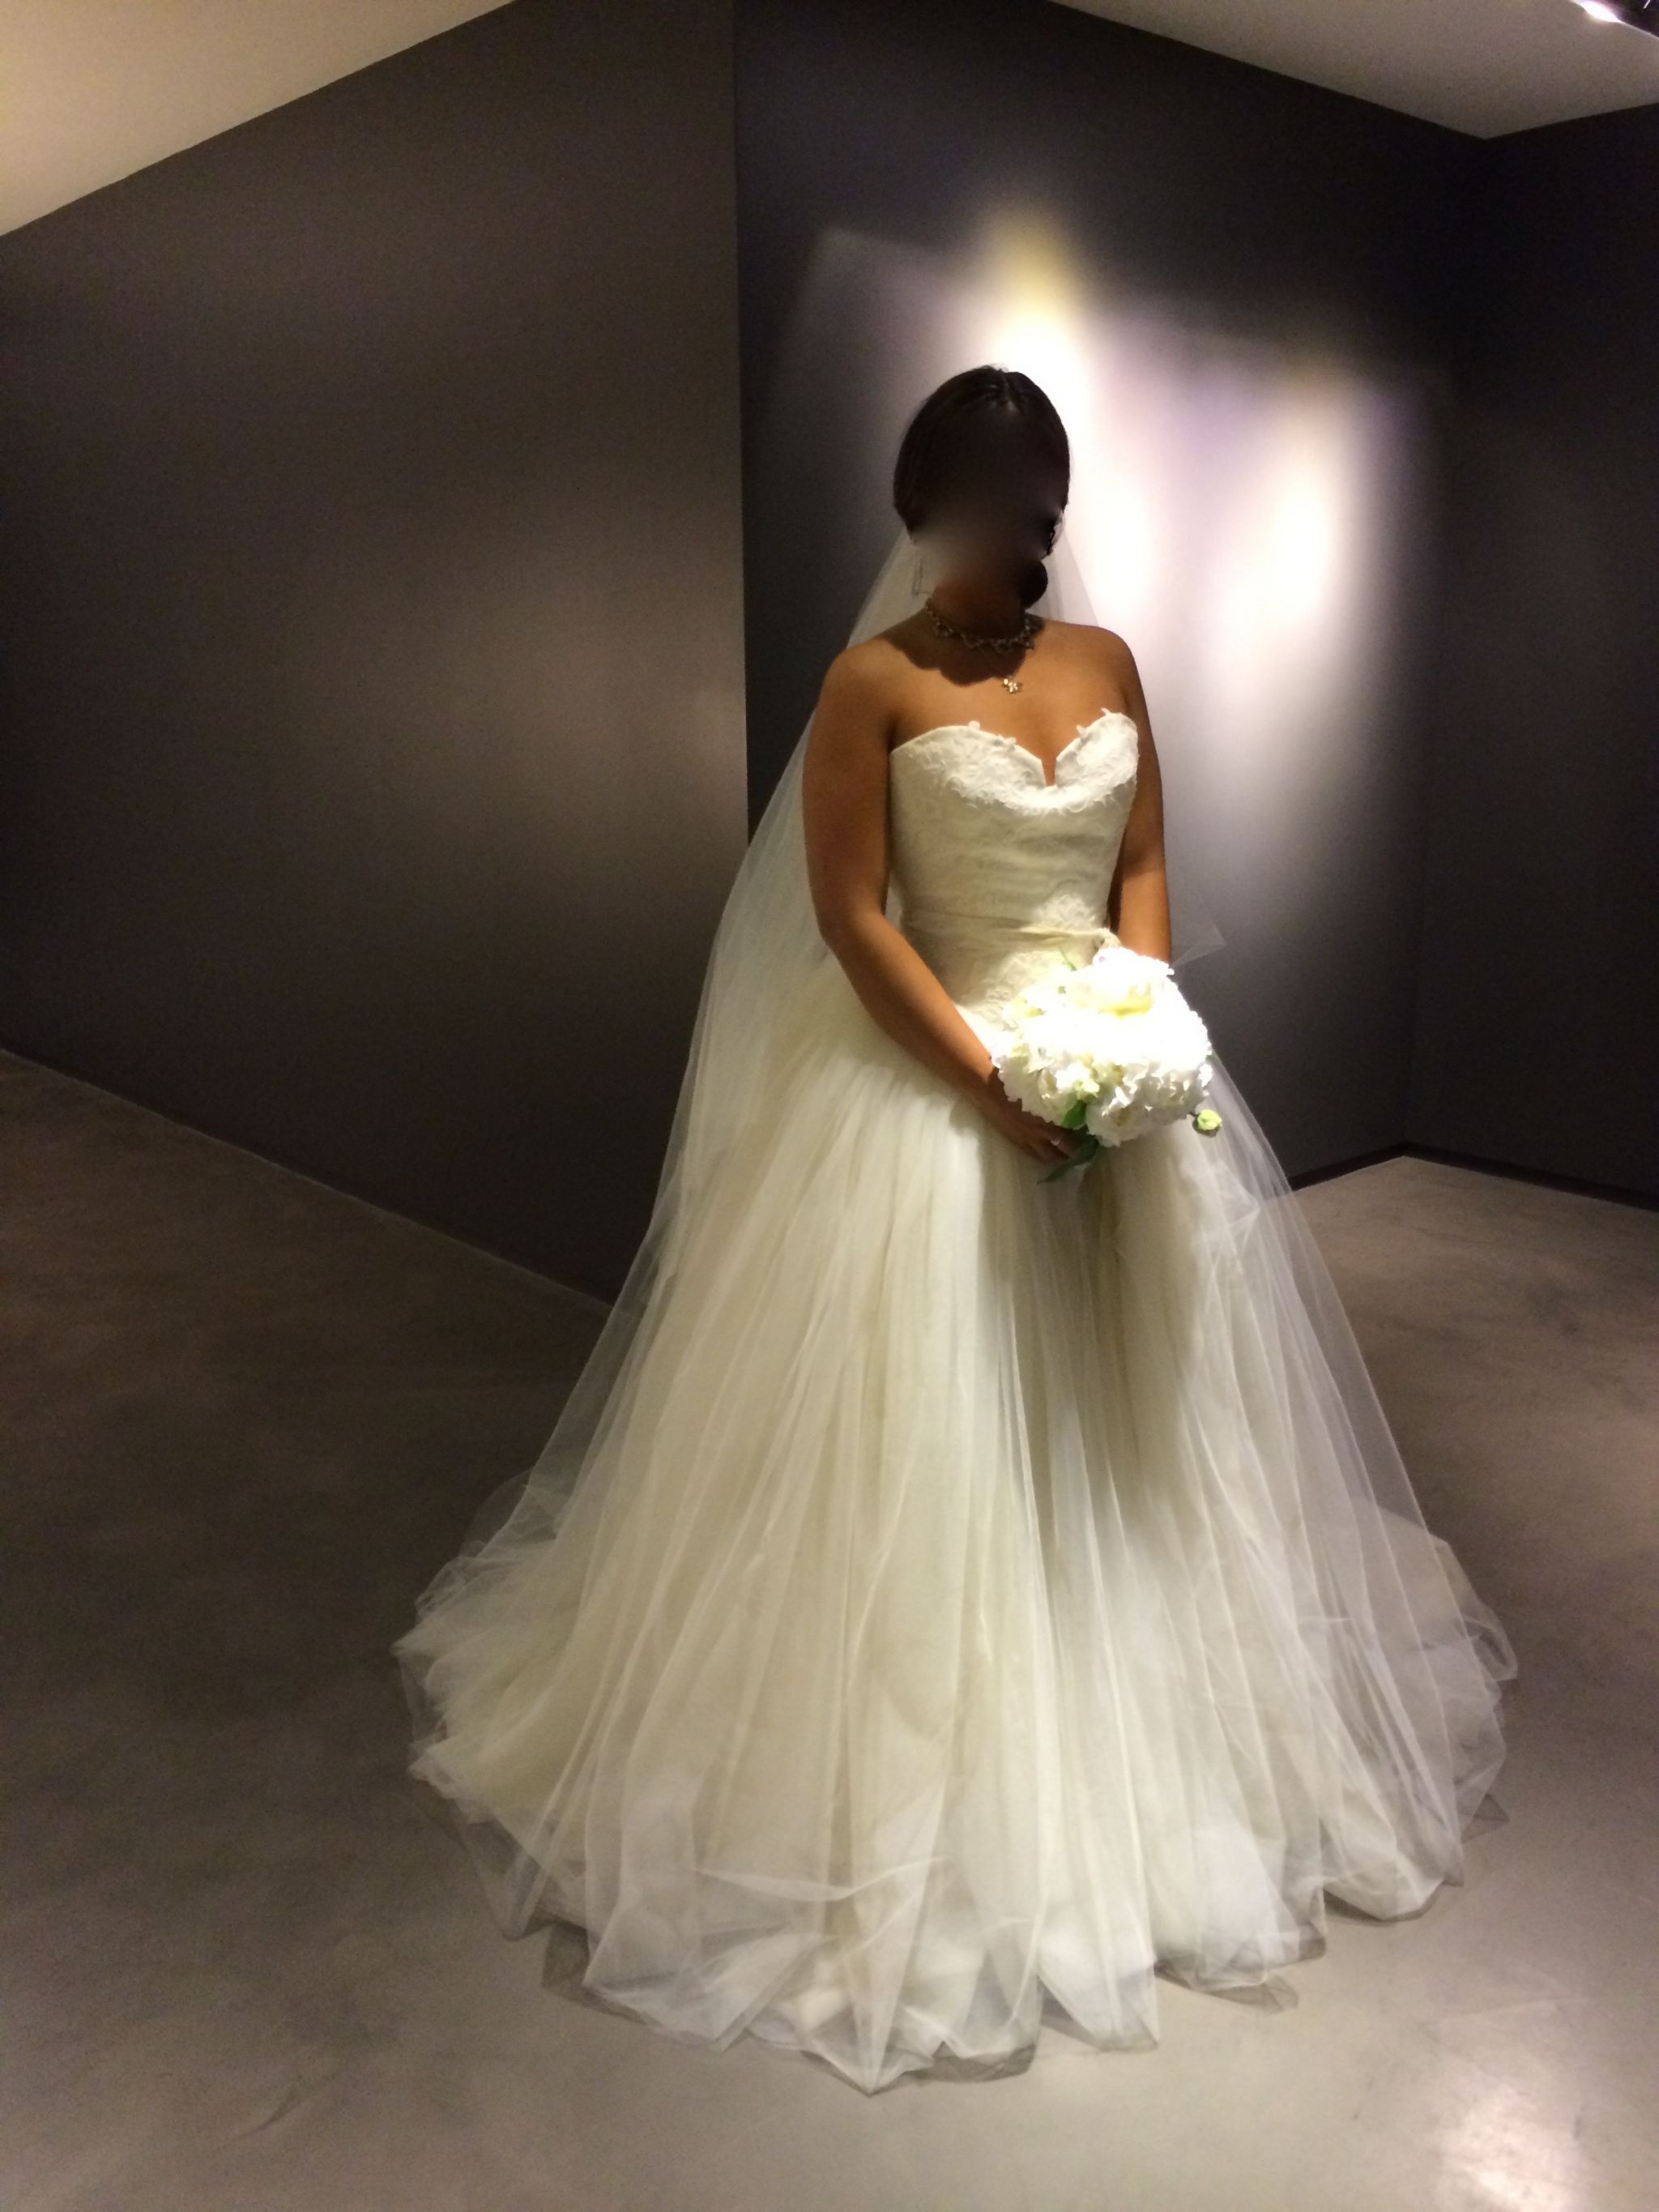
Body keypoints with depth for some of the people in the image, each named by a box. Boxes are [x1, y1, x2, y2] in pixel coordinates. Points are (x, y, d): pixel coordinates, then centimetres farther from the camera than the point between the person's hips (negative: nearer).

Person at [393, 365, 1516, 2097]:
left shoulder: (1106, 662, 8)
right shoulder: (874, 683, -8)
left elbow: (1143, 868, 9)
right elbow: (848, 919, -13)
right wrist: (994, 1080, -18)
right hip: (932, 1083, -5)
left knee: (1135, 1423, 14)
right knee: (930, 1446, 1)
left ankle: (1135, 1754, 37)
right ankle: (931, 1808, 22)